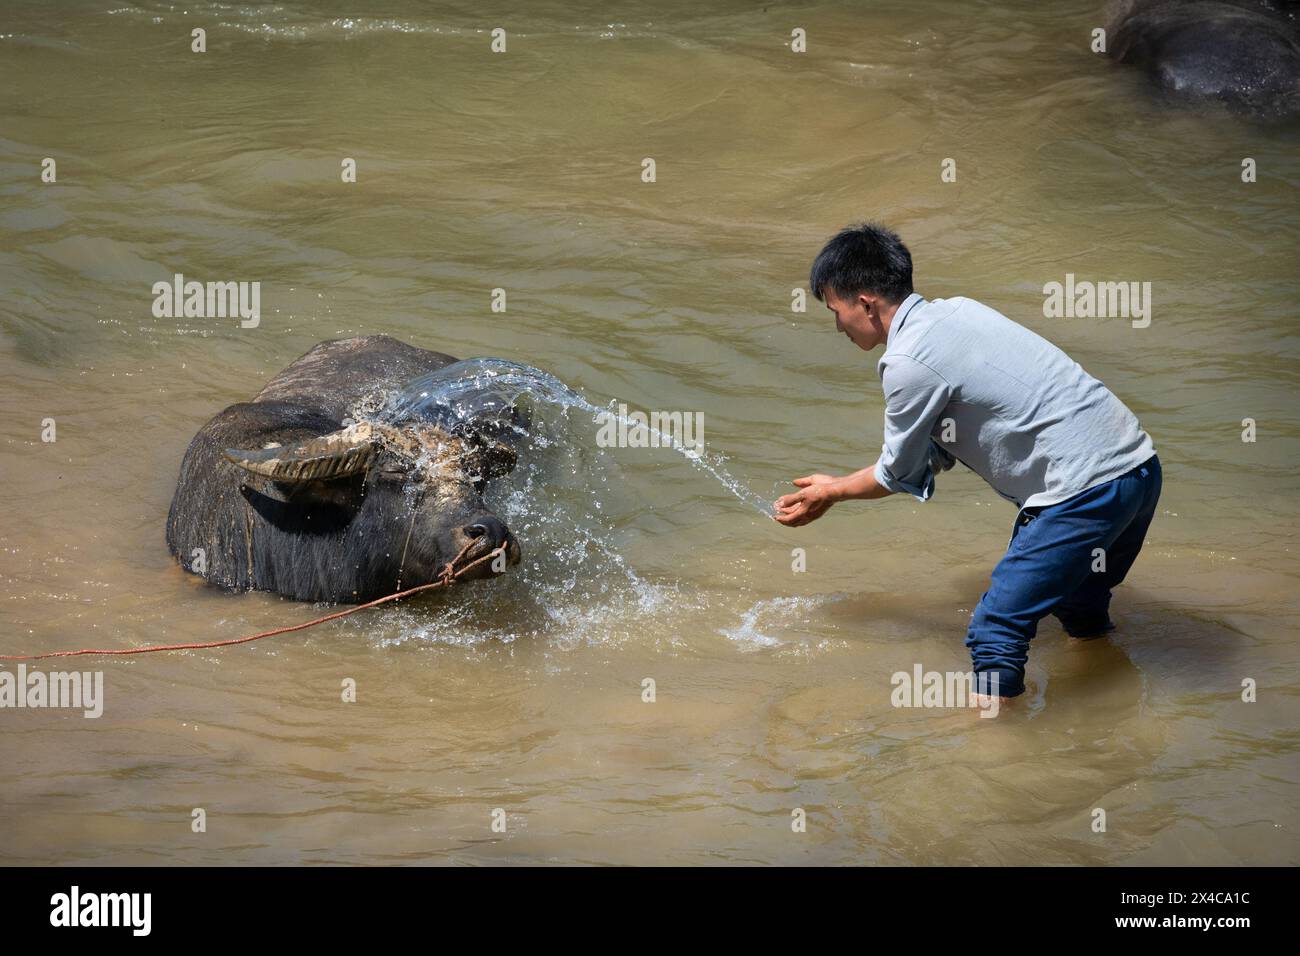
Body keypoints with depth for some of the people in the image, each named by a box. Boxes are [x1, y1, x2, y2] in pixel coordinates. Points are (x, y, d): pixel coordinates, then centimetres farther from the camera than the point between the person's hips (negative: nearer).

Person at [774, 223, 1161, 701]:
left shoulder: (908, 362, -13)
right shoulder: (954, 311, 15)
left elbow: (899, 475, 2)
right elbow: (937, 453, 21)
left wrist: (832, 490, 21)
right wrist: (834, 490, 24)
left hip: (1086, 491, -10)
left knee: (997, 632, -6)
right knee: (1082, 614, 30)